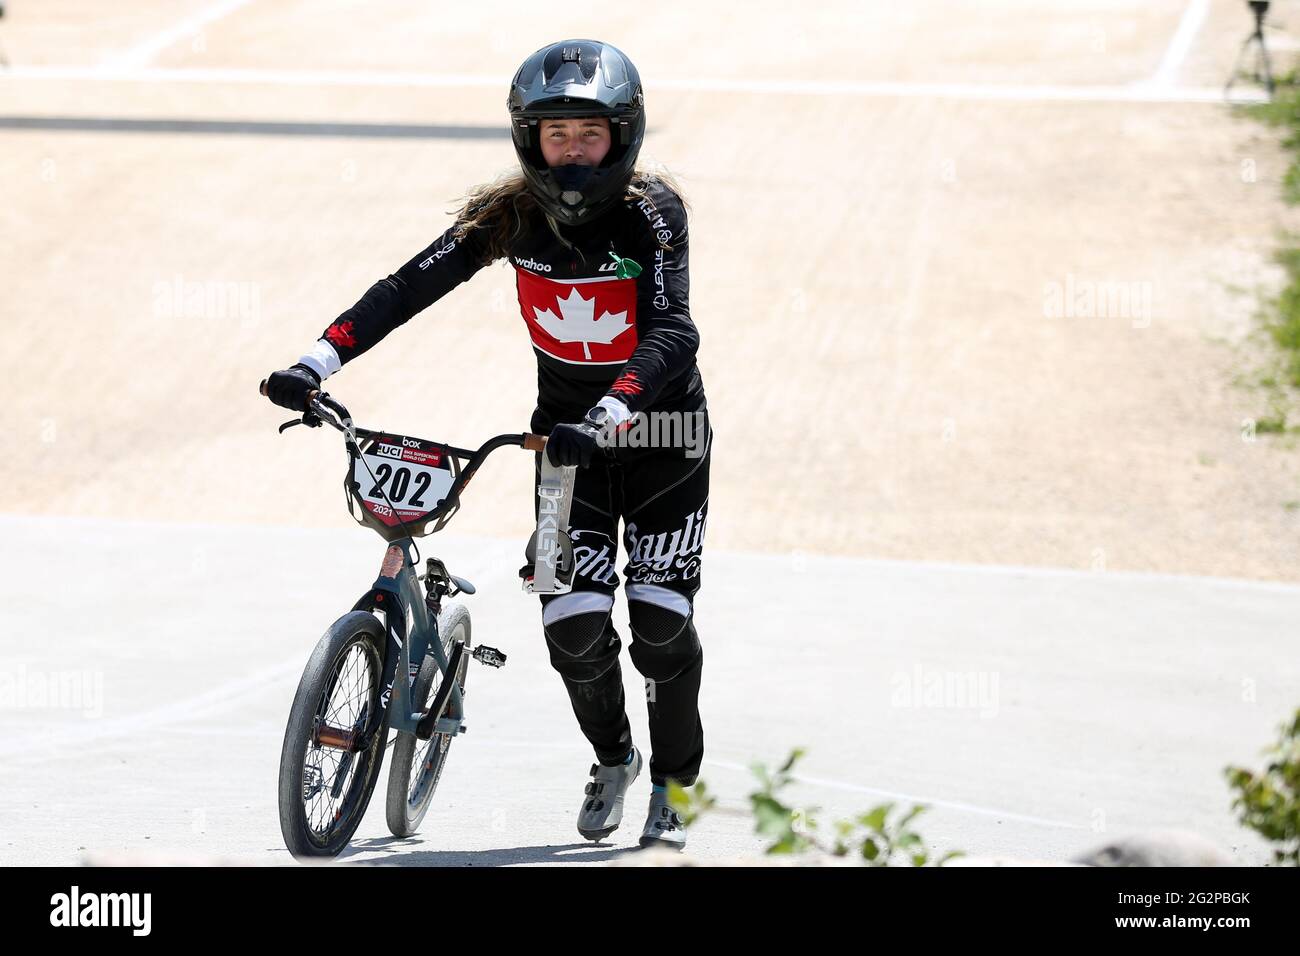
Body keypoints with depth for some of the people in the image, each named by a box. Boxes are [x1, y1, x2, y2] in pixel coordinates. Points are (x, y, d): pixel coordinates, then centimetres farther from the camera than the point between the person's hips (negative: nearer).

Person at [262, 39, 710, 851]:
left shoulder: (652, 210, -20)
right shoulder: (511, 215, -9)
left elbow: (671, 332, -31)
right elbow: (410, 287, -15)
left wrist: (607, 416, -46)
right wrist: (316, 365, -27)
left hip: (662, 431, -2)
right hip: (569, 432, 3)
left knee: (661, 623, -7)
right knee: (574, 624, -9)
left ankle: (674, 788, 14)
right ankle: (612, 758, 20)